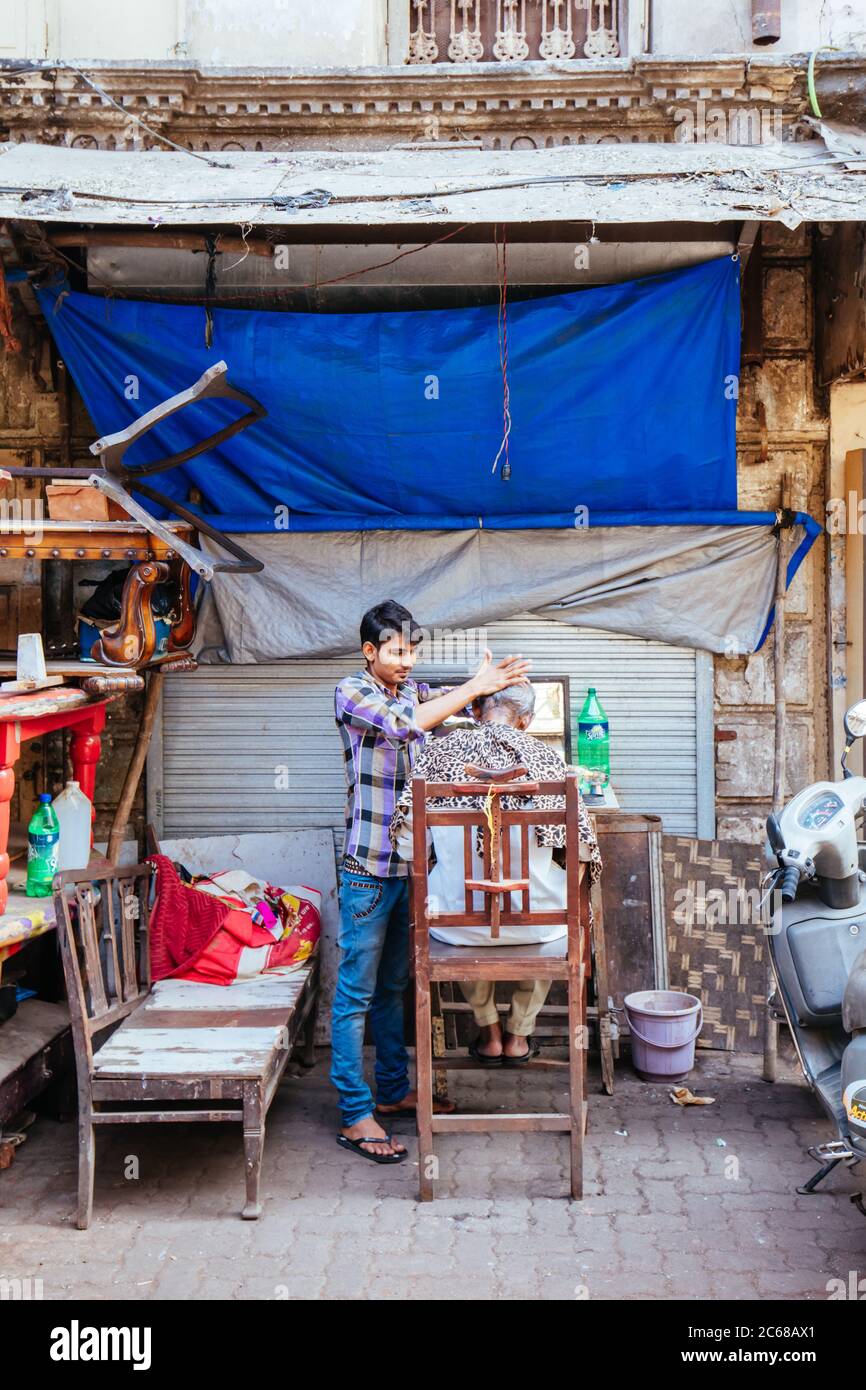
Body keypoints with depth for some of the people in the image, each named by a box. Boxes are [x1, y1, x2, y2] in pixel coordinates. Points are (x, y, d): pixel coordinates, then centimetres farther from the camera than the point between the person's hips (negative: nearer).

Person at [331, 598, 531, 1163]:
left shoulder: (414, 689, 12)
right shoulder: (351, 692, -10)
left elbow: (458, 704, 1)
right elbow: (407, 722, -26)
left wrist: (492, 682, -21)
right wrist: (476, 687, -22)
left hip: (411, 863, 7)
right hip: (369, 867, -7)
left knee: (393, 985, 18)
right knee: (356, 993, 0)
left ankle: (393, 1090, 30)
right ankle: (356, 1116, 5)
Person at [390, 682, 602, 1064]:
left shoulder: (441, 750, -6)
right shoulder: (542, 755, -6)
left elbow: (407, 843, -6)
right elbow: (584, 848, -5)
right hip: (533, 923, 0)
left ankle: (490, 1032, 41)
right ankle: (520, 1034, 39)